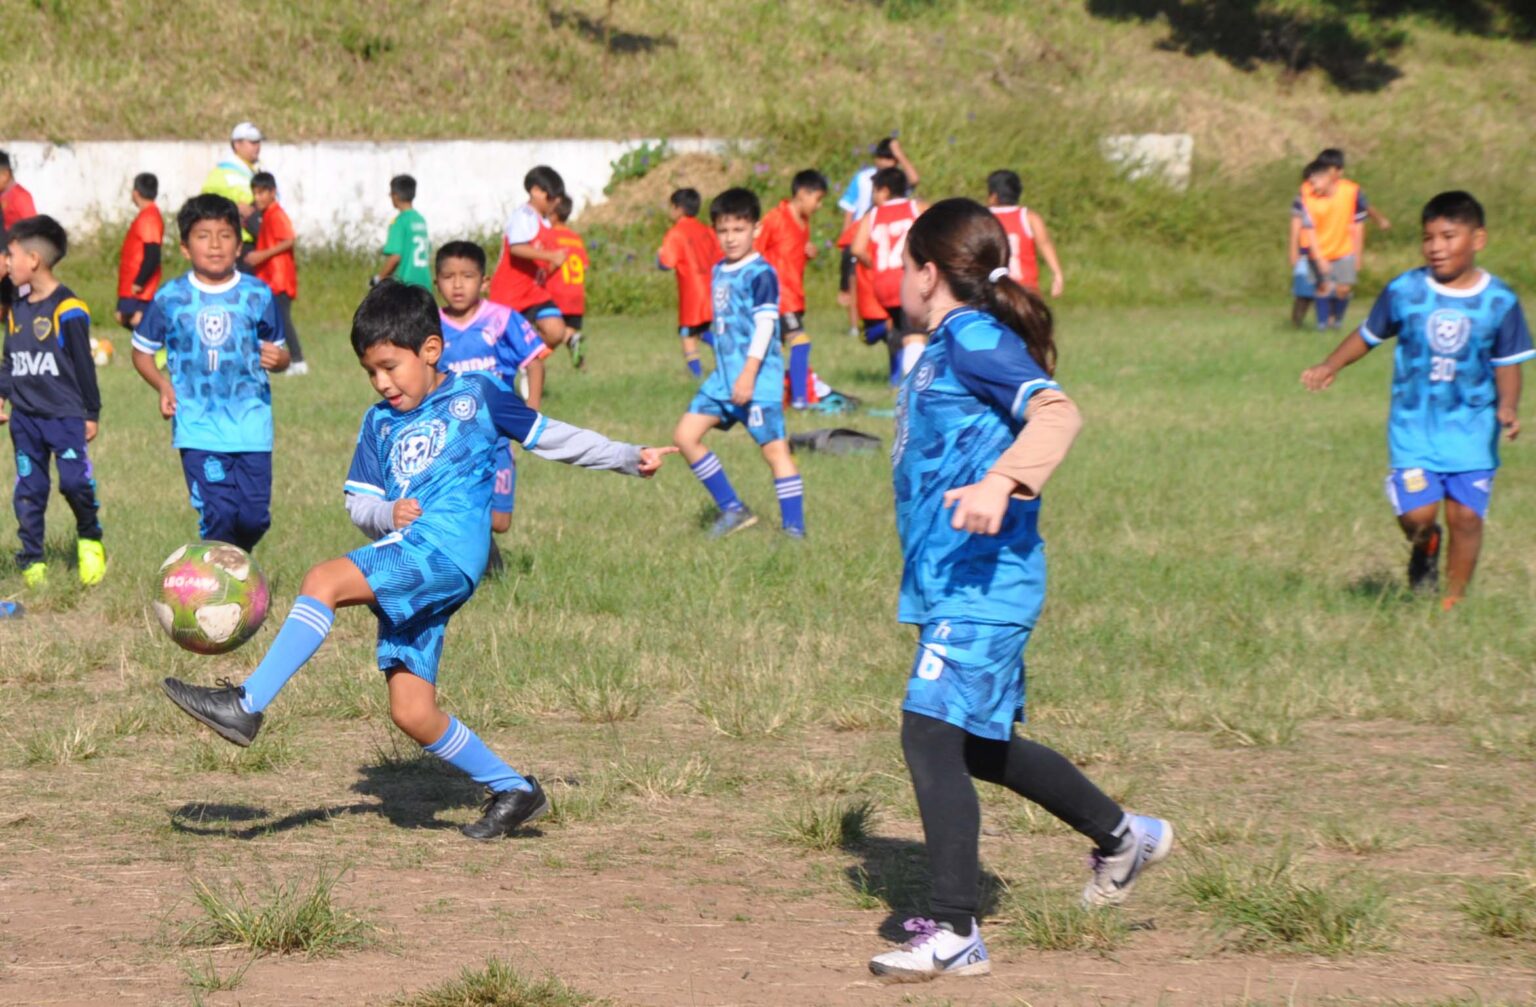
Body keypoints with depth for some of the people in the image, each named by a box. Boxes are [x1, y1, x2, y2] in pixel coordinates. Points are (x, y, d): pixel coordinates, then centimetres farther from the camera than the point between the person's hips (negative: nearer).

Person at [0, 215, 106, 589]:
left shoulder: (67, 309, -10)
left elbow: (84, 363, -7)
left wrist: (92, 413, -4)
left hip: (65, 415, -6)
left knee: (75, 481, -13)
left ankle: (89, 538, 12)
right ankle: (31, 561, 11)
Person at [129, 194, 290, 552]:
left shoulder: (258, 295, 4)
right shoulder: (171, 298, 2)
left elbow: (278, 351, 12)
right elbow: (142, 350, 14)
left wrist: (276, 358, -12)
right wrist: (163, 385, -4)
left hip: (250, 424, 1)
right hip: (198, 426, -1)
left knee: (255, 516, 0)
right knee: (218, 514, -12)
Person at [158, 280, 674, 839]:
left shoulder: (475, 396, 9)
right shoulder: (380, 423, 22)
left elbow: (549, 436, 16)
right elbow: (359, 503, 20)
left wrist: (629, 457, 14)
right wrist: (388, 513, -3)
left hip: (446, 552, -7)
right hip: (404, 571, 7)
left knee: (324, 580, -25)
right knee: (412, 713, 1)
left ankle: (247, 705, -29)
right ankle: (512, 790, 16)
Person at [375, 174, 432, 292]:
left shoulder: (399, 221, -11)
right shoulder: (421, 220, 11)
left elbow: (395, 257, -17)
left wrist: (378, 279, -4)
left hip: (405, 283, -7)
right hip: (424, 285, 7)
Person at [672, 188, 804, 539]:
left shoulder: (760, 274, -11)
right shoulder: (719, 272, 13)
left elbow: (765, 325, -17)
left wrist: (749, 373, -24)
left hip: (759, 377, -9)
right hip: (724, 375, 9)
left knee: (774, 448, -8)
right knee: (685, 435, 5)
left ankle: (794, 529, -5)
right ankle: (732, 509, 12)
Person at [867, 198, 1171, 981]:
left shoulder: (974, 339, -13)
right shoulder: (946, 348, 16)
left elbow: (1056, 412, -29)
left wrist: (1000, 483, -42)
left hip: (982, 580, -11)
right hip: (956, 582, 11)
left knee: (932, 733, -15)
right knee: (980, 748, 19)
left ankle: (955, 934, -13)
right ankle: (1123, 836, 37)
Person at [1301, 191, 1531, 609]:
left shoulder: (1499, 301, -3)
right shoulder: (1404, 291, -2)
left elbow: (1508, 363, 4)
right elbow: (1368, 335, 11)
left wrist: (1508, 406, -12)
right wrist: (1331, 366, 1)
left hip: (1472, 429, 0)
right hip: (1414, 424, 0)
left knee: (1466, 516, -4)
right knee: (1417, 514, -11)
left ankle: (1454, 601, 13)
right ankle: (1425, 548, 26)